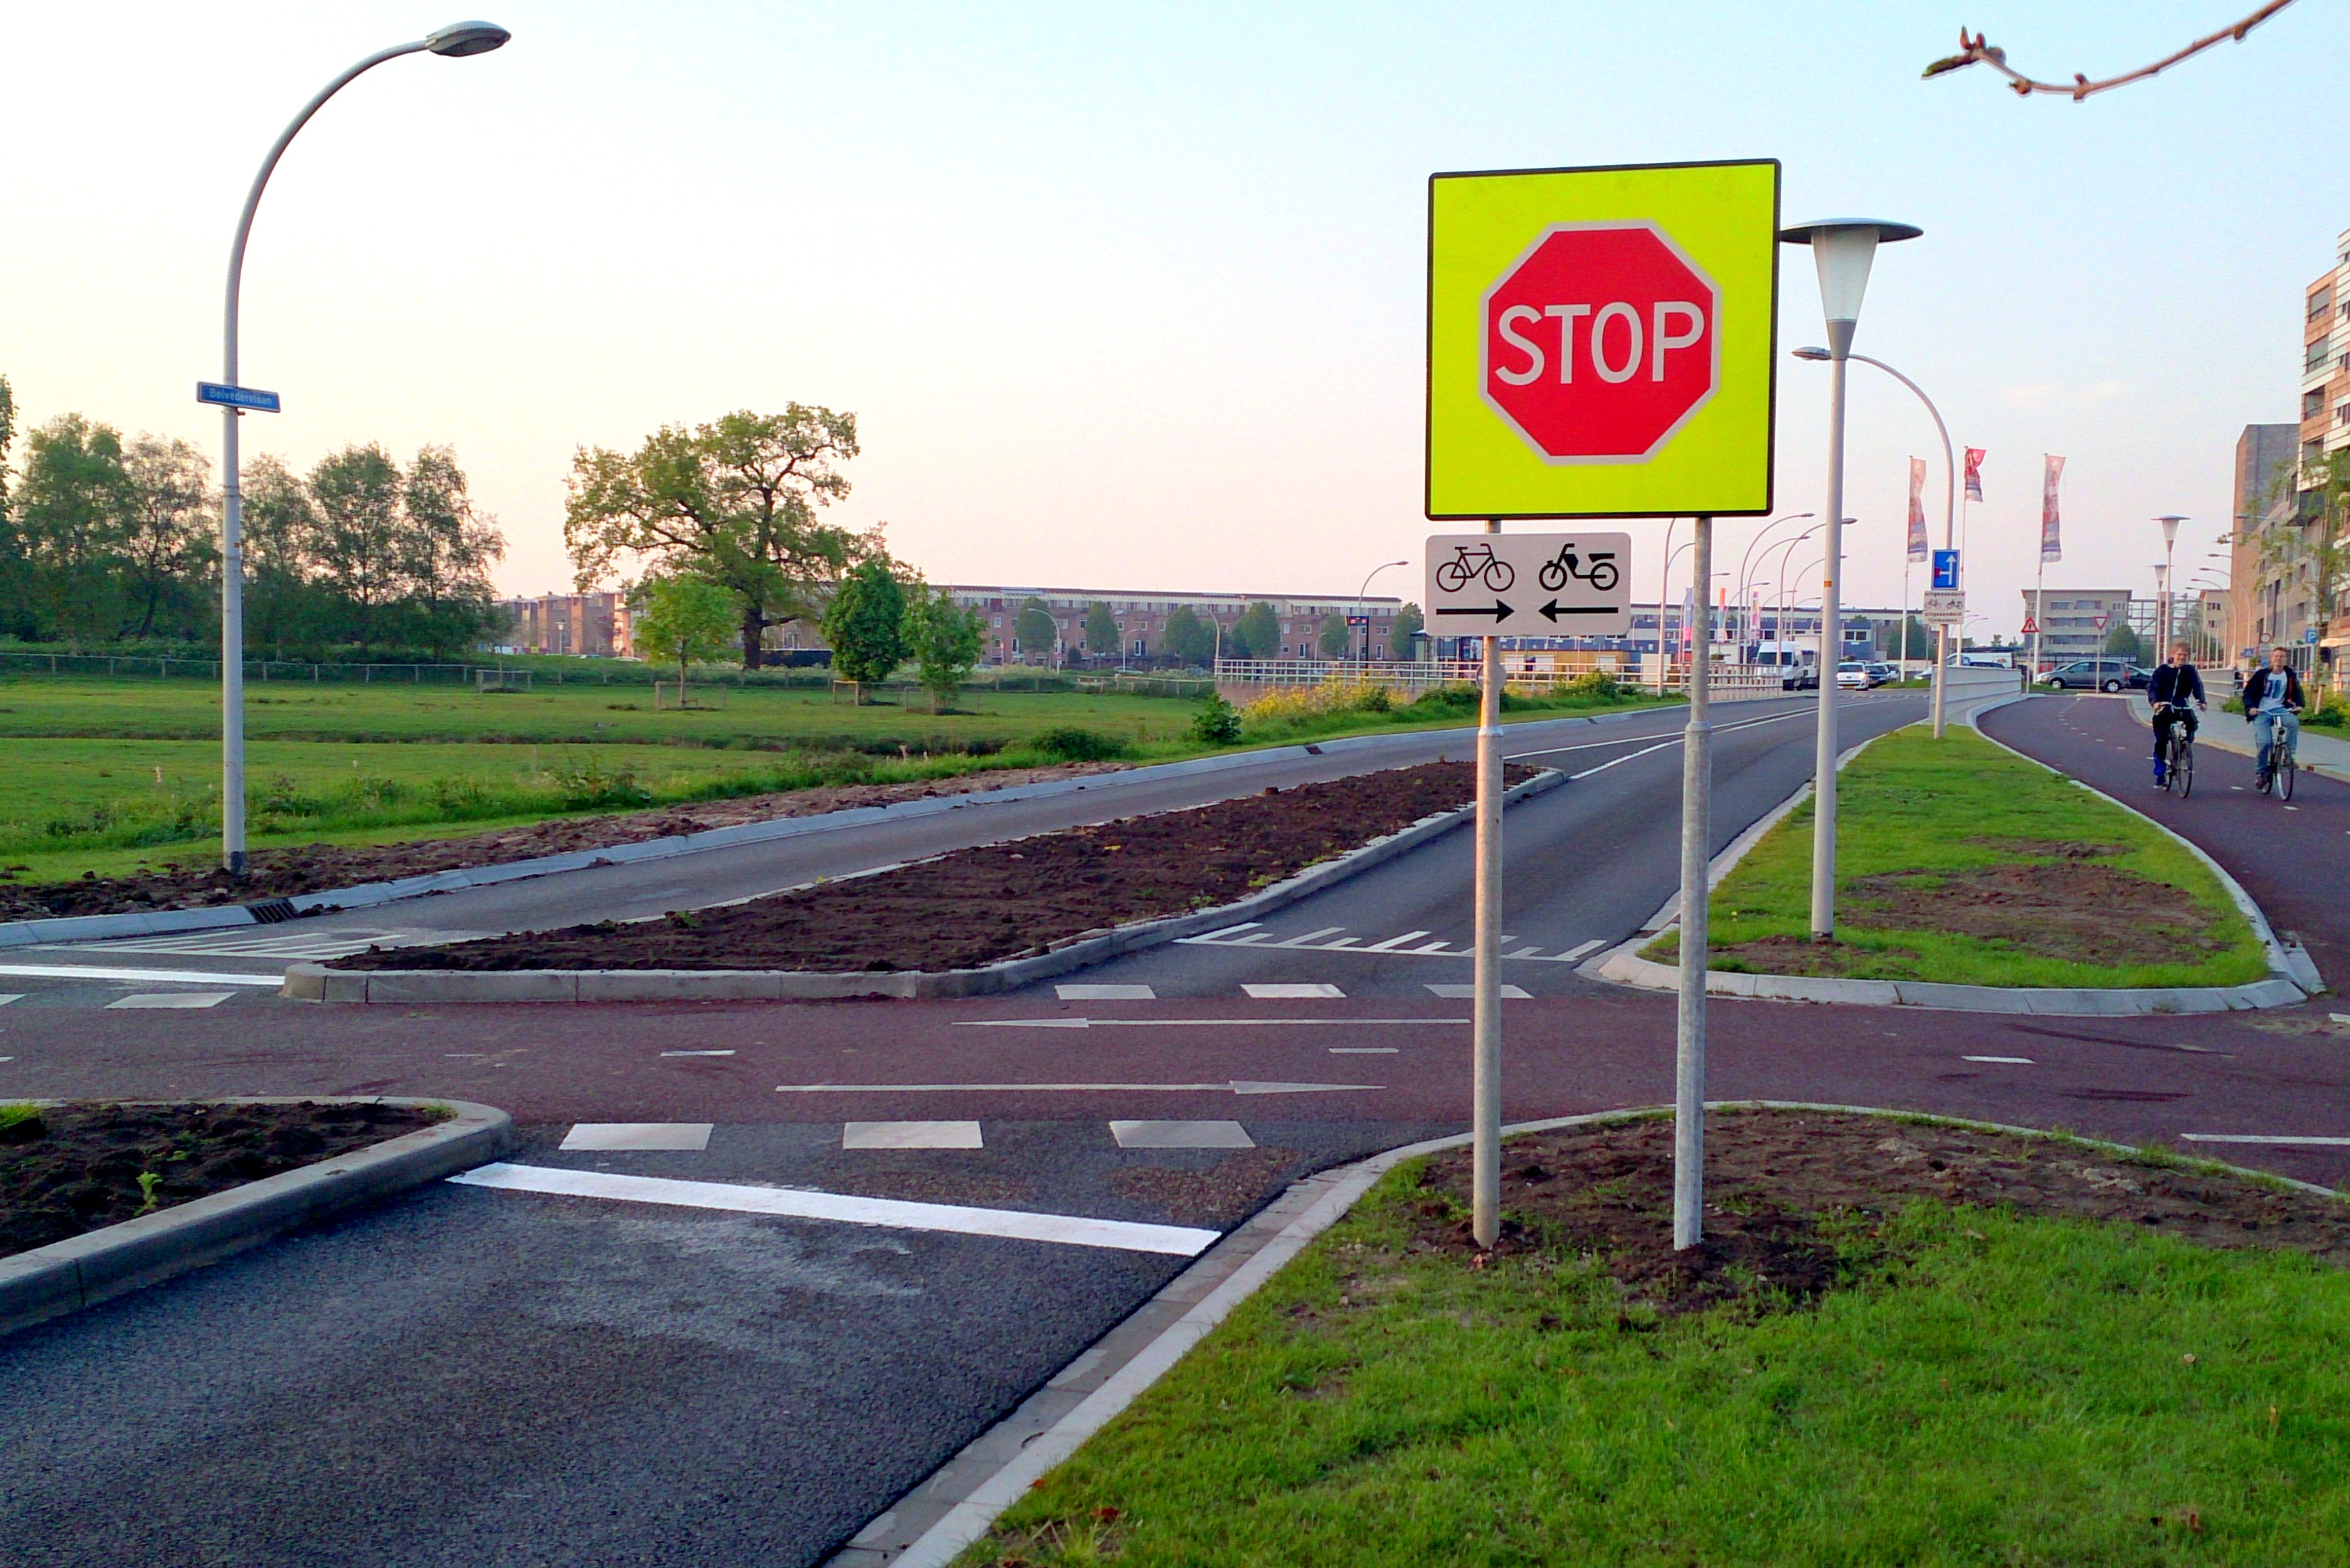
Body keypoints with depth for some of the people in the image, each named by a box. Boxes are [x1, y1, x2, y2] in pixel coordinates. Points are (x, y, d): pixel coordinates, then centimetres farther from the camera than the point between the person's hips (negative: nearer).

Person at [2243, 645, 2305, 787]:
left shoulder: (2289, 675, 7)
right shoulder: (2261, 675, 1)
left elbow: (2296, 691, 13)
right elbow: (2248, 692, 1)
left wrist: (2298, 705, -6)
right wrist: (2250, 707, -16)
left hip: (2280, 709, 2)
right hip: (2262, 712, -2)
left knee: (2294, 722, -32)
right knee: (2263, 742, -19)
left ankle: (2289, 755, -21)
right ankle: (2261, 772, 1)